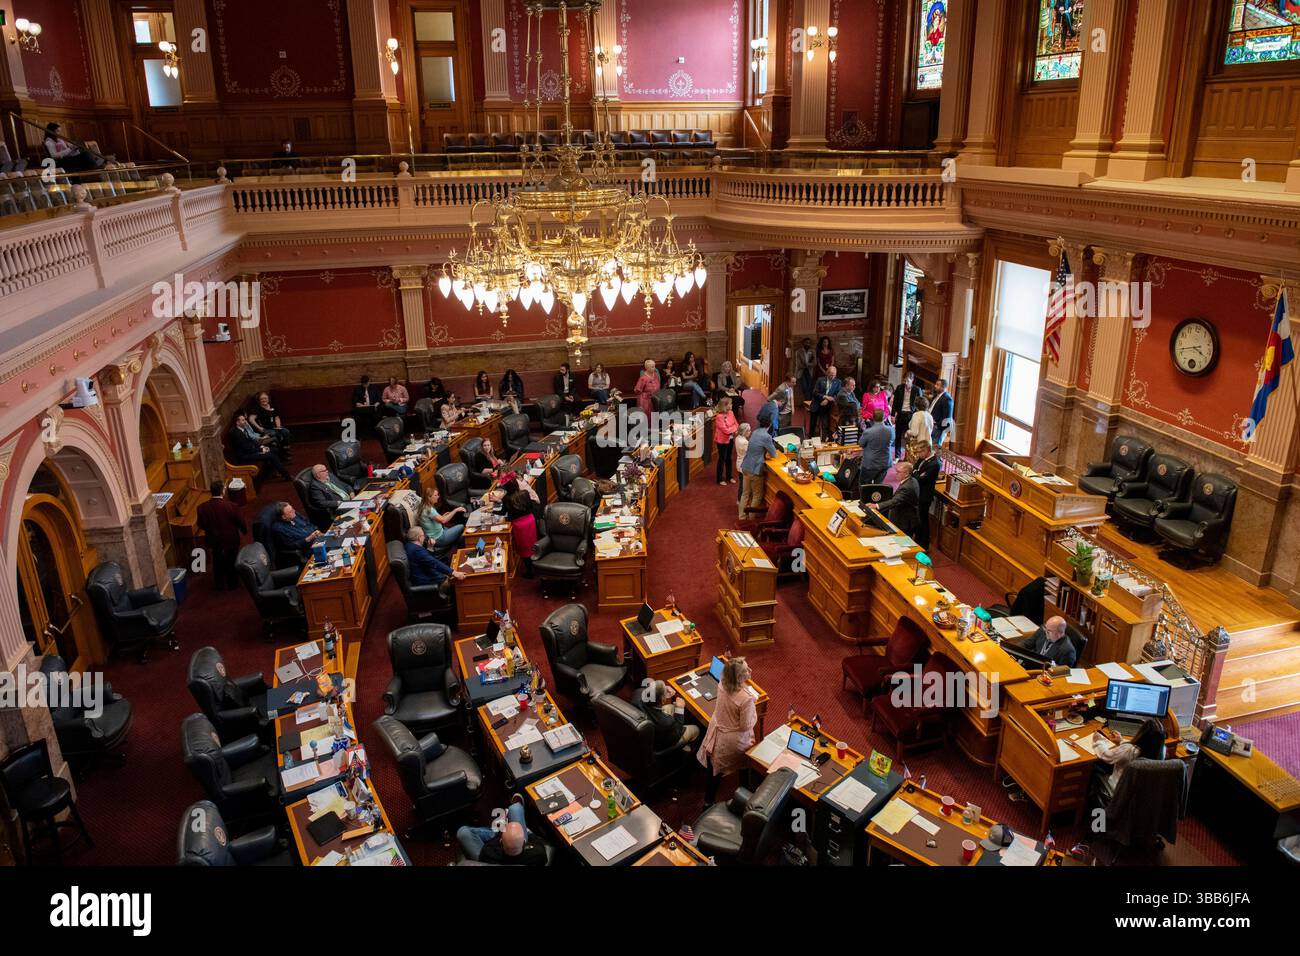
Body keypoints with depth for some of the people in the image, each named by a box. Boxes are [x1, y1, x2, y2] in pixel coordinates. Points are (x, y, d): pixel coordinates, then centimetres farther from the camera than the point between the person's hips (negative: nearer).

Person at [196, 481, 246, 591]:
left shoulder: (202, 508, -19)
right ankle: (232, 584, 37)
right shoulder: (231, 506, -28)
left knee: (218, 563, 25)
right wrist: (244, 531, 9)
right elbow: (241, 522, -13)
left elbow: (201, 526, -3)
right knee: (231, 563, 20)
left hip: (214, 540, 2)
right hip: (231, 540, -2)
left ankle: (219, 585, 39)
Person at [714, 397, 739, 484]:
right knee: (722, 459, 5)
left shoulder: (730, 413, -2)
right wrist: (735, 428, -11)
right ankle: (720, 479, 17)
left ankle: (729, 476, 33)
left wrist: (735, 431, -15)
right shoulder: (719, 417, -23)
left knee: (728, 458, 19)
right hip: (722, 440, -7)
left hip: (730, 439, 7)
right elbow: (726, 430, -24)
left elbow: (735, 423, 5)